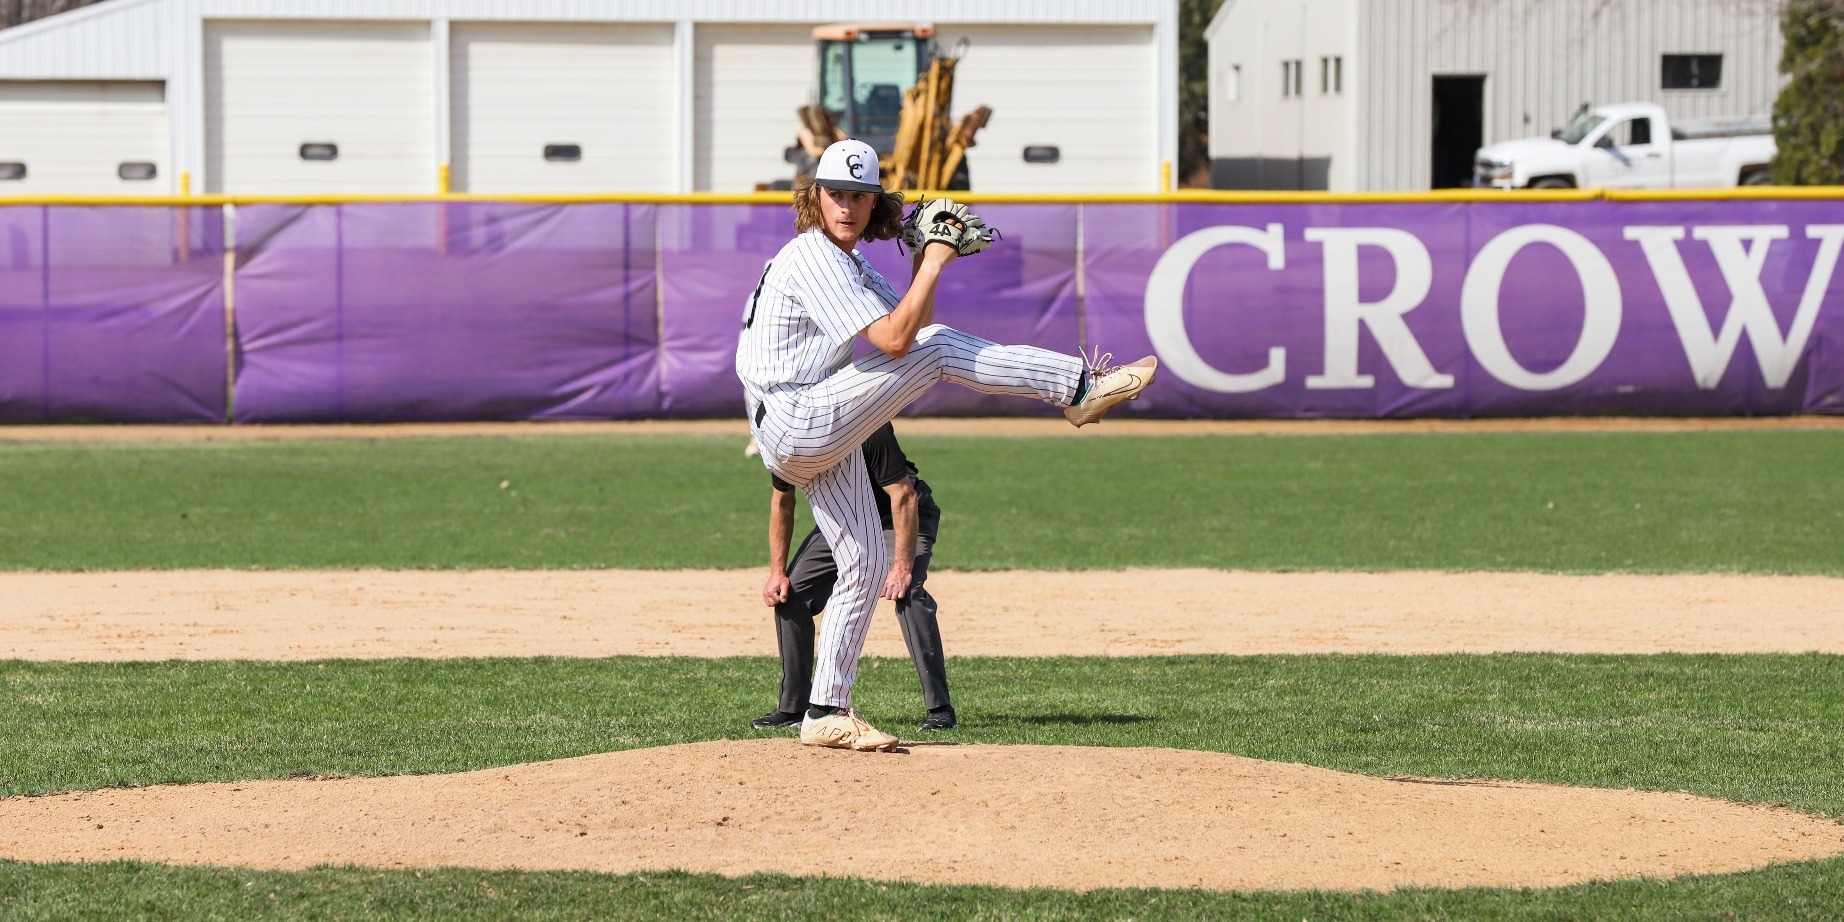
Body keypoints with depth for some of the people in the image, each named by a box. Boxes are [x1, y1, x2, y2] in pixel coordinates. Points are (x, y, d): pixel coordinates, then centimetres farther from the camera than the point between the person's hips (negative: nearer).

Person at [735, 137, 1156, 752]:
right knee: (938, 349, -14)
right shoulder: (812, 259, -16)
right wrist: (935, 263, -17)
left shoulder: (846, 264, 17)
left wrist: (926, 260, 6)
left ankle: (827, 714, 11)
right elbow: (895, 339, -23)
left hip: (815, 444, 10)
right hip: (796, 422, -10)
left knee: (864, 564, 9)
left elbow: (910, 320, 19)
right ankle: (1079, 387, -9)